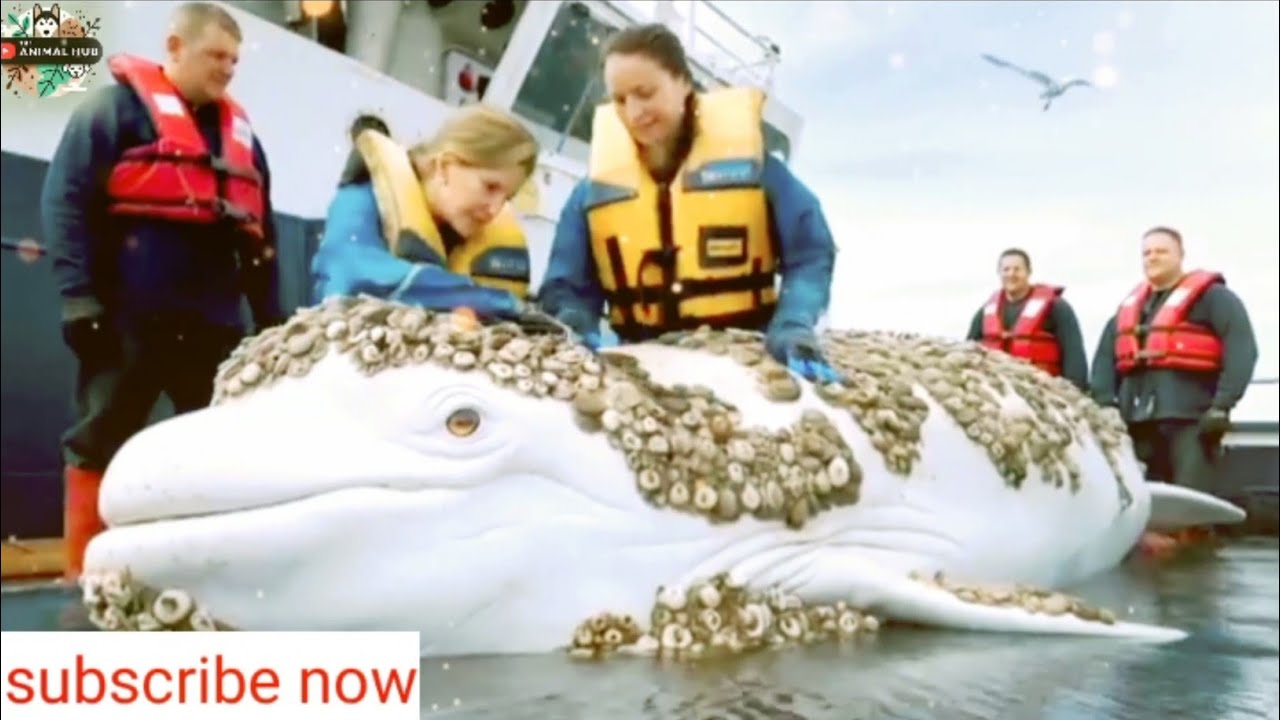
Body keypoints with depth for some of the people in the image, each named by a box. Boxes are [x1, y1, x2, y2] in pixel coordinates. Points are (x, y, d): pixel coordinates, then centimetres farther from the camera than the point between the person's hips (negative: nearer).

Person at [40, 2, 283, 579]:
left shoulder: (240, 132, 20)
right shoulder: (116, 106, 2)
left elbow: (262, 234, 22)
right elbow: (66, 200, -7)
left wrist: (271, 318, 15)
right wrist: (80, 296, -14)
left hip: (214, 322, 6)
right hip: (130, 319, -6)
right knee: (101, 444, 0)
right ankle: (86, 579, 8)